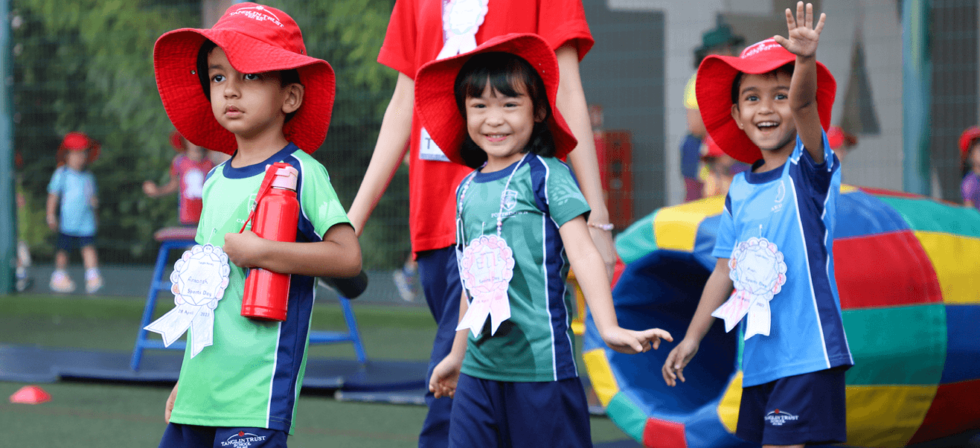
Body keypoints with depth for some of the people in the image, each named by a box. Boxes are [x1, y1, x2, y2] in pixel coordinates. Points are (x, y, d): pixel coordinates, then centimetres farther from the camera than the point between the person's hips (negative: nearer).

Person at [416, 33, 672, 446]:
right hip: (480, 368, 6)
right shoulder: (467, 189, 13)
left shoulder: (546, 176, -5)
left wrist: (608, 327, -25)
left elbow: (582, 253, -12)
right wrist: (456, 356, 29)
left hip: (541, 366, -6)